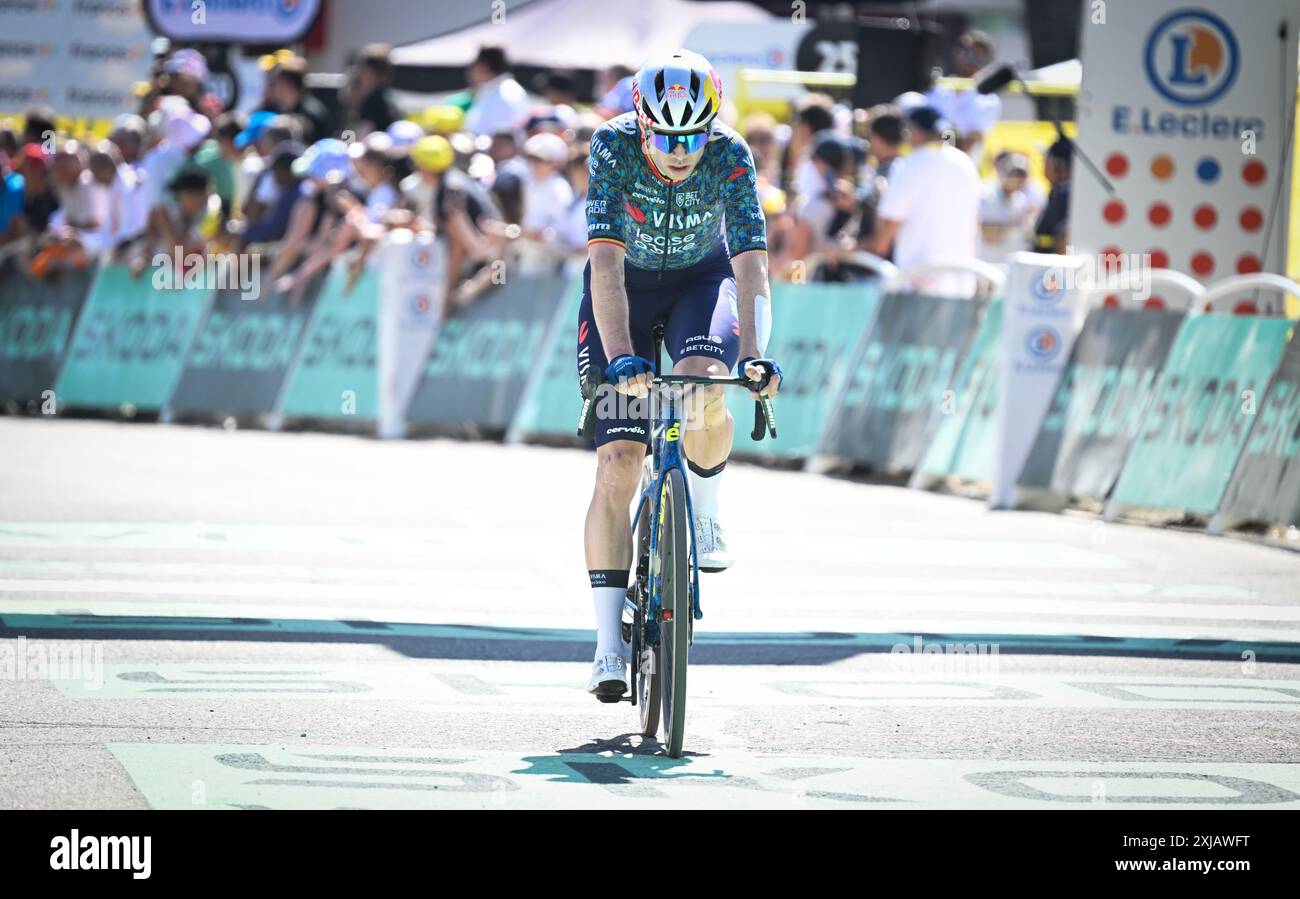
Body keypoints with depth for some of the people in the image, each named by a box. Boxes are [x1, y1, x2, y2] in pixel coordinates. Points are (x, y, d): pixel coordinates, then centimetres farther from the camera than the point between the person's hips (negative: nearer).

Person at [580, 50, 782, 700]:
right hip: (626, 287, 0)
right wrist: (618, 354, -47)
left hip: (701, 277, 0)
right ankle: (609, 642, -7)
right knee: (617, 464, -10)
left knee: (702, 386, -33)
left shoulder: (730, 157, -26)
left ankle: (704, 515, -3)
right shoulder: (613, 147, -29)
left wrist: (752, 353, -44)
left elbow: (750, 262, -31)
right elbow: (606, 262, -36)